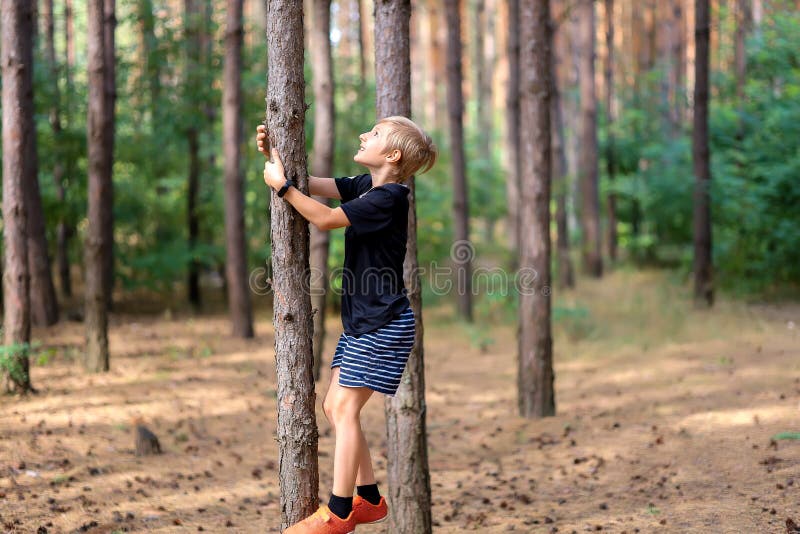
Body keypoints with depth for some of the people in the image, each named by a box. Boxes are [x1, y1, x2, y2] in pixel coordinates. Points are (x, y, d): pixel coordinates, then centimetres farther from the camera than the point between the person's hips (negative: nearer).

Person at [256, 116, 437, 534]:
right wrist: (273, 154, -2)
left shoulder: (388, 197, -19)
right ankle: (369, 500, 20)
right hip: (361, 319, 10)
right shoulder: (365, 185, 8)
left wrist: (281, 185, -17)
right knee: (335, 407, 11)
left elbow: (325, 219, -21)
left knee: (345, 409, -8)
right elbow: (312, 184, 11)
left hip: (383, 323, -10)